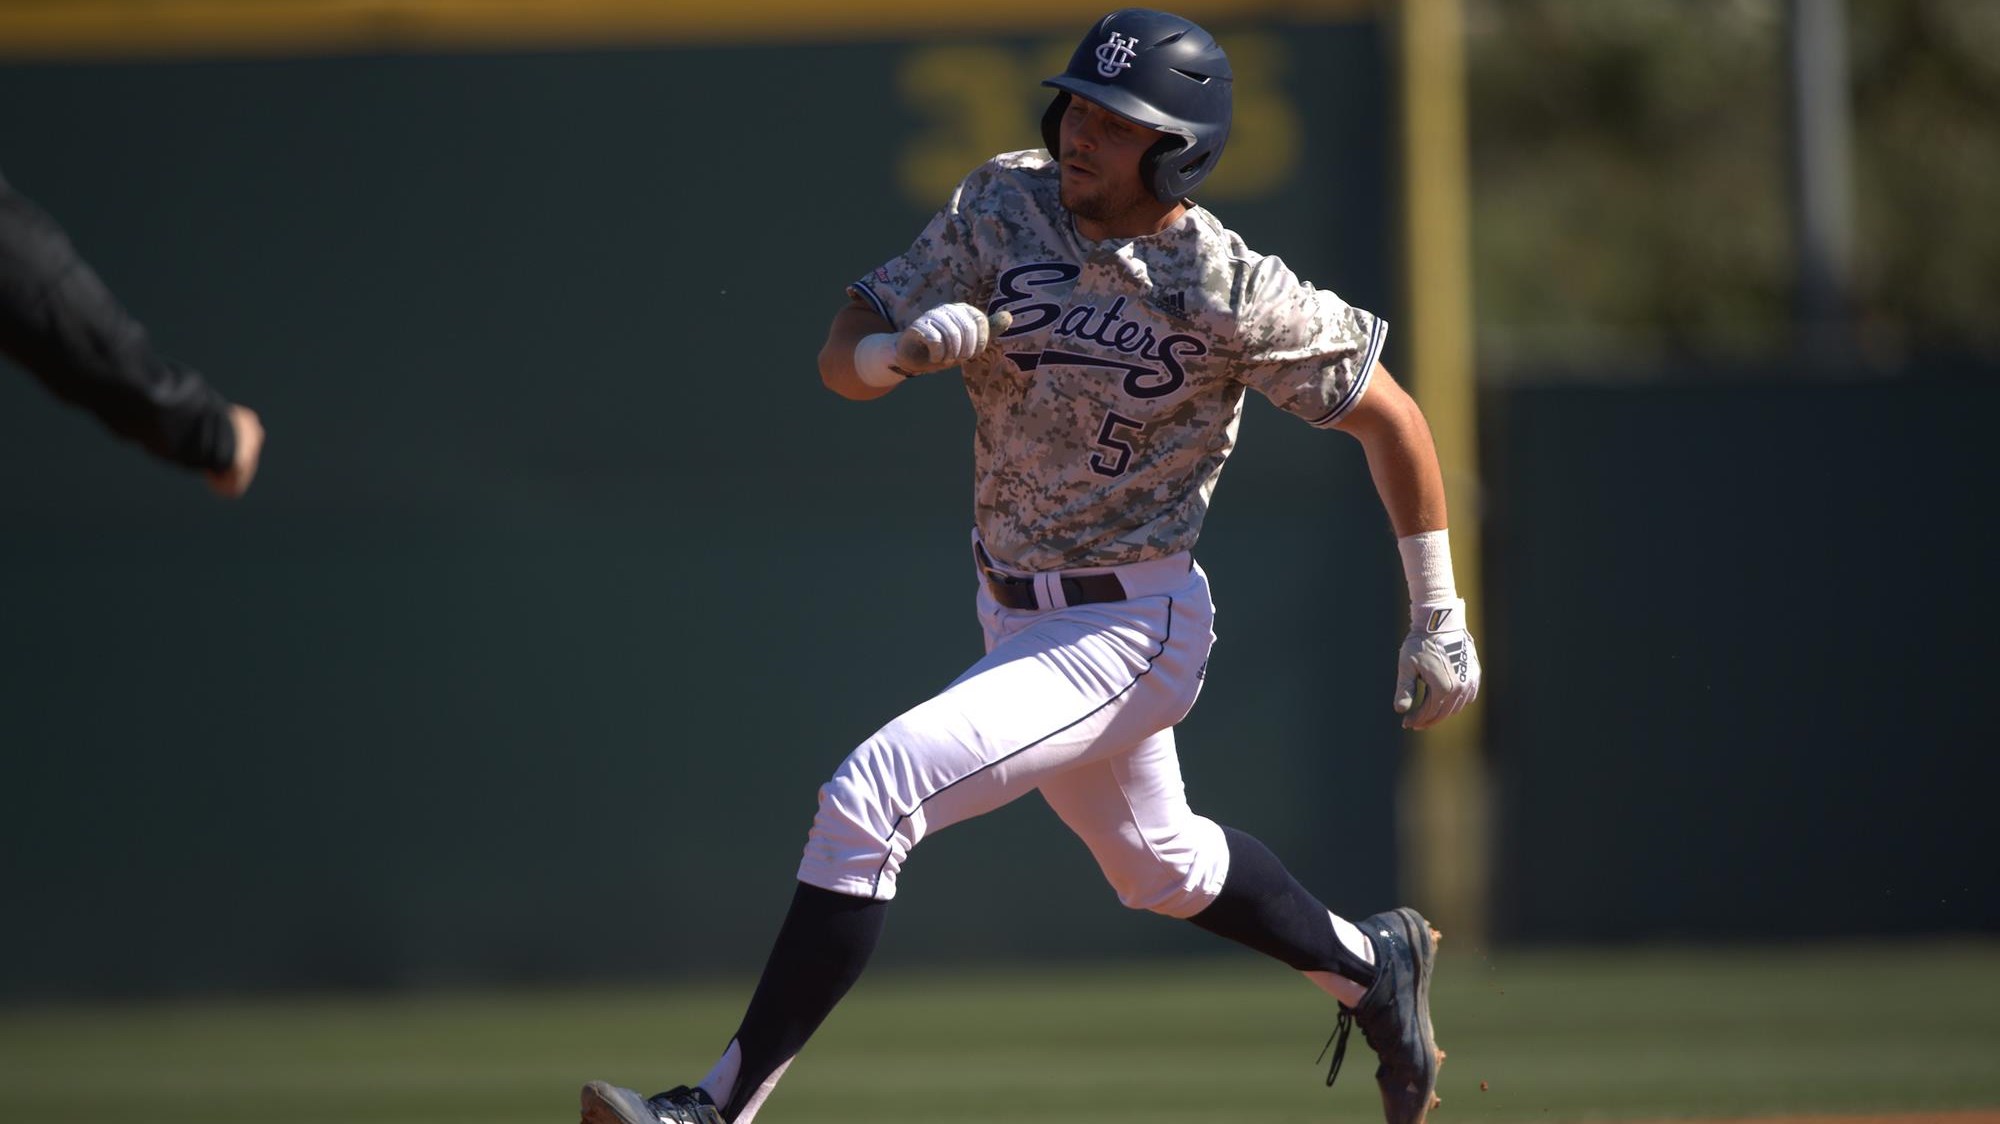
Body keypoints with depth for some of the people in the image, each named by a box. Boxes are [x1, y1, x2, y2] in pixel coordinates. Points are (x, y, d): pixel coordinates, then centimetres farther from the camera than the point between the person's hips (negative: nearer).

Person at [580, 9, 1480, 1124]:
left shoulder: (1232, 293, -21)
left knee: (874, 793, -21)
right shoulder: (1003, 209, -8)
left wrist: (1440, 618, -6)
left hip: (1132, 633, -7)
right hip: (1017, 611, 7)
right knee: (1158, 862, 27)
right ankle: (1371, 969, 53)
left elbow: (1391, 416, -10)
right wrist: (903, 350, -30)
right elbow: (842, 360, -6)